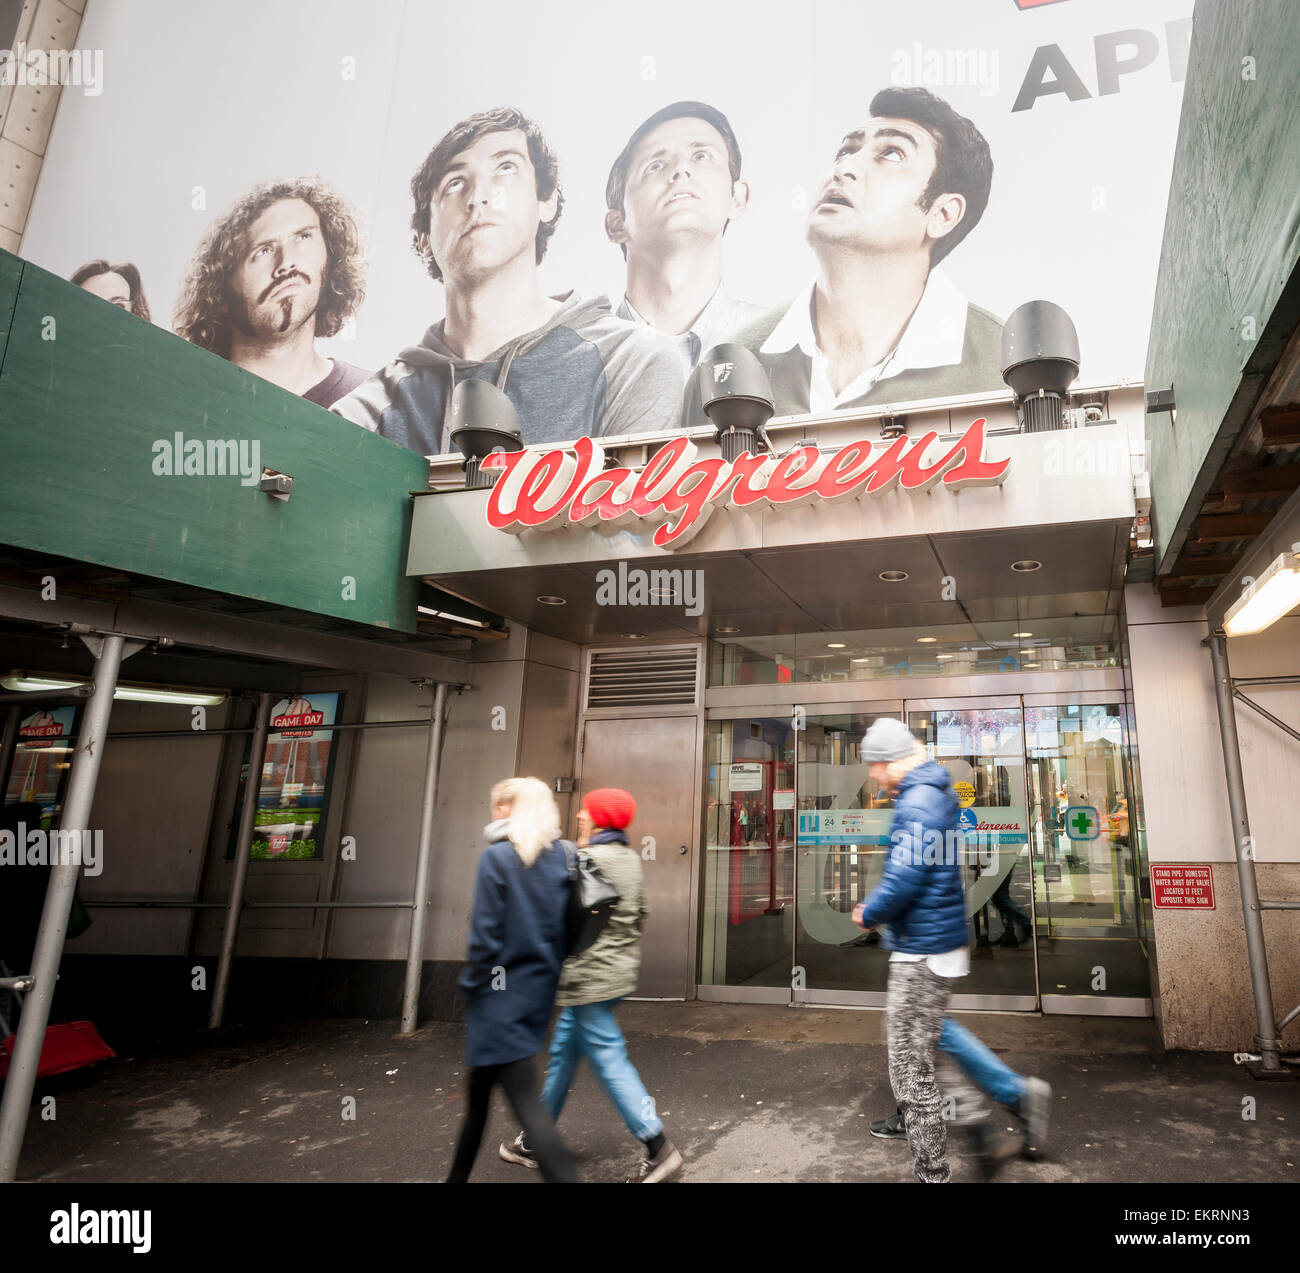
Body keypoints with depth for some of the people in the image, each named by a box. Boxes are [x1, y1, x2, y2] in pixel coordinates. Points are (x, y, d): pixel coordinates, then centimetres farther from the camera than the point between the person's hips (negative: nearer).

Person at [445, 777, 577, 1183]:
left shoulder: (497, 857, -14)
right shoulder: (558, 856, 4)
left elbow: (486, 936, -15)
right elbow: (566, 924, 6)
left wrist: (471, 987, -4)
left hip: (502, 996, -7)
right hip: (539, 989, 7)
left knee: (526, 1103, -2)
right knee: (479, 1091, 22)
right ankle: (459, 1175, 36)